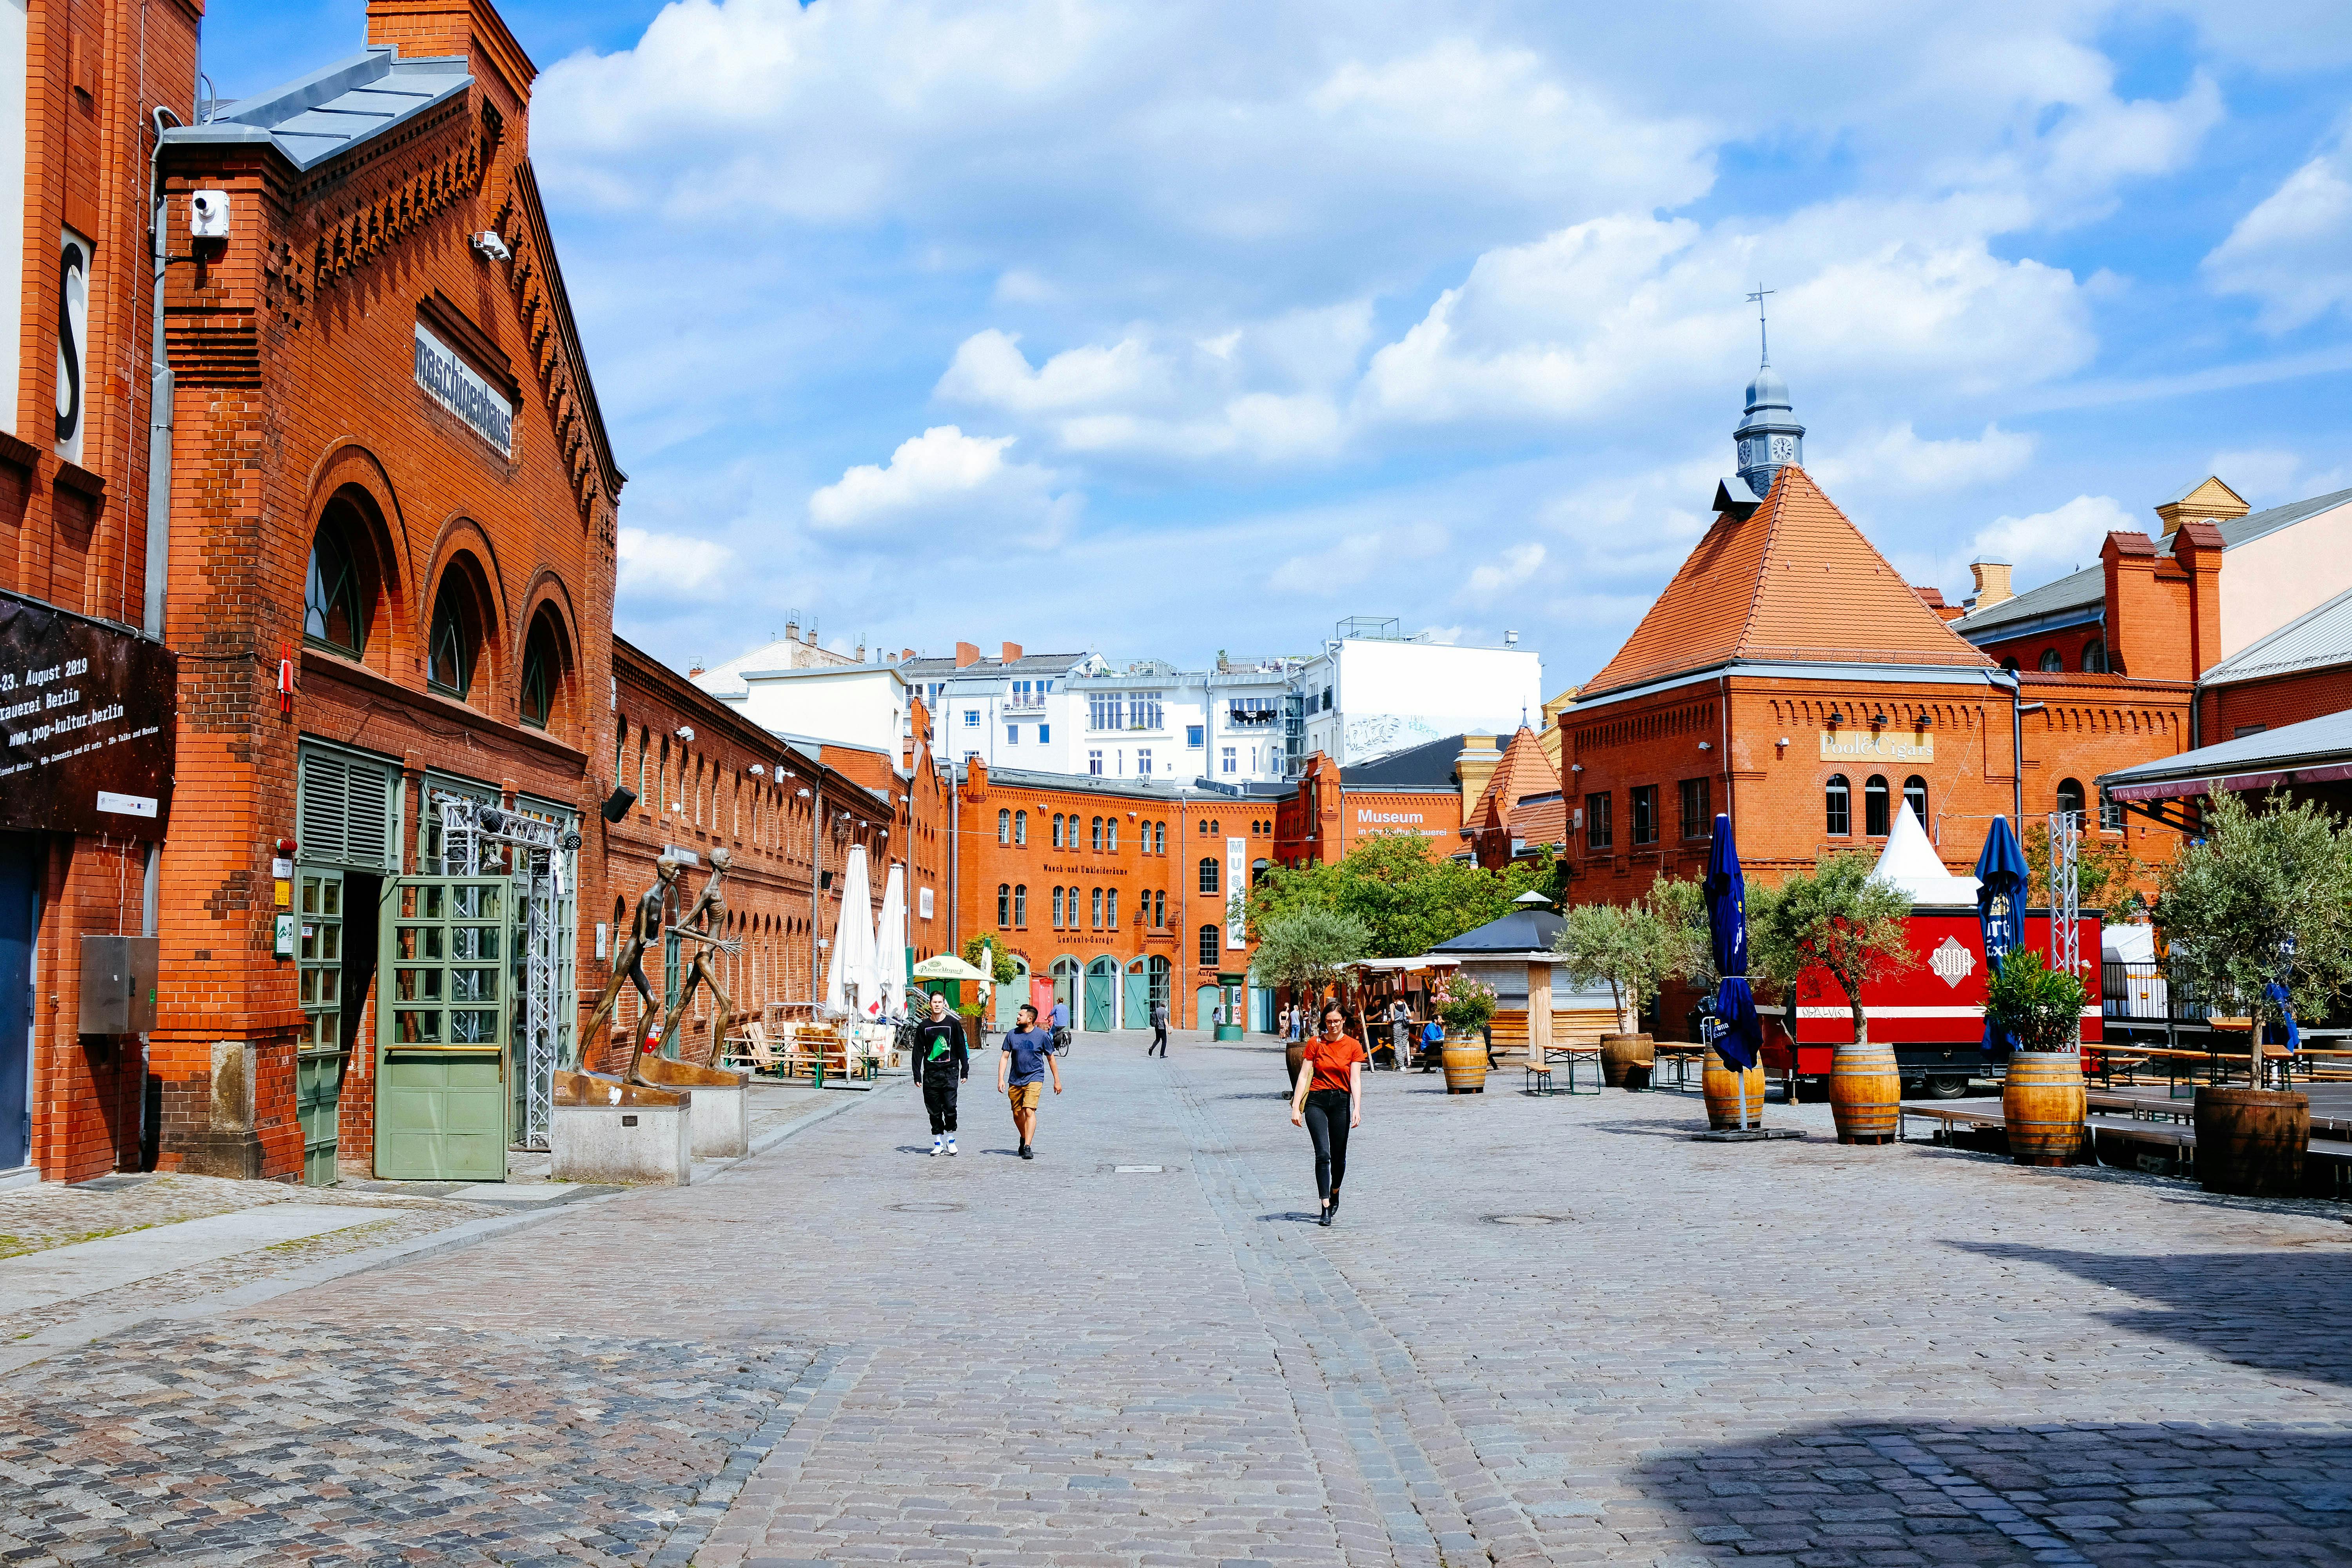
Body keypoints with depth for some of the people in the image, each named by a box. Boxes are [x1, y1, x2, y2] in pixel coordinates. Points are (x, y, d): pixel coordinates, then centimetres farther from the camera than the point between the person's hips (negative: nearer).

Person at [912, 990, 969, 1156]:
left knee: (950, 1107, -11)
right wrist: (917, 1075, 5)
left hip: (950, 1071, -2)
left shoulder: (953, 1023, 4)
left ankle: (951, 1142, 3)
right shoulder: (924, 1026, 9)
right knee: (934, 1111, 3)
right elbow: (918, 1052, 11)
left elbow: (962, 1048, 7)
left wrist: (965, 1071, 3)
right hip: (931, 1074, 2)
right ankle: (938, 1144, 10)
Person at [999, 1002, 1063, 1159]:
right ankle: (1024, 1139, 37)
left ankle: (1028, 1147, -20)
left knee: (1029, 1111, -18)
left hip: (1034, 1079, -4)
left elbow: (1051, 1058, 5)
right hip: (1015, 1080, 4)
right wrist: (1001, 1079, -5)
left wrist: (1057, 1081, 8)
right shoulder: (1012, 1034, 1)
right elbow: (1004, 1057, 4)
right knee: (1017, 1114, 11)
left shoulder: (1042, 1036, -5)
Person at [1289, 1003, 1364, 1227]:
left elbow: (1355, 1080, -4)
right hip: (1316, 1101, -1)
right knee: (1323, 1154, -12)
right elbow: (1304, 1076, 1)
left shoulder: (1353, 1046, 1)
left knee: (1338, 1157, 8)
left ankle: (1335, 1193, 37)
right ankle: (1326, 1208, -12)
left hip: (1341, 1101, 1)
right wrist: (1295, 1107, -5)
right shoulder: (1315, 1044, 1)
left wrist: (1357, 1108, -16)